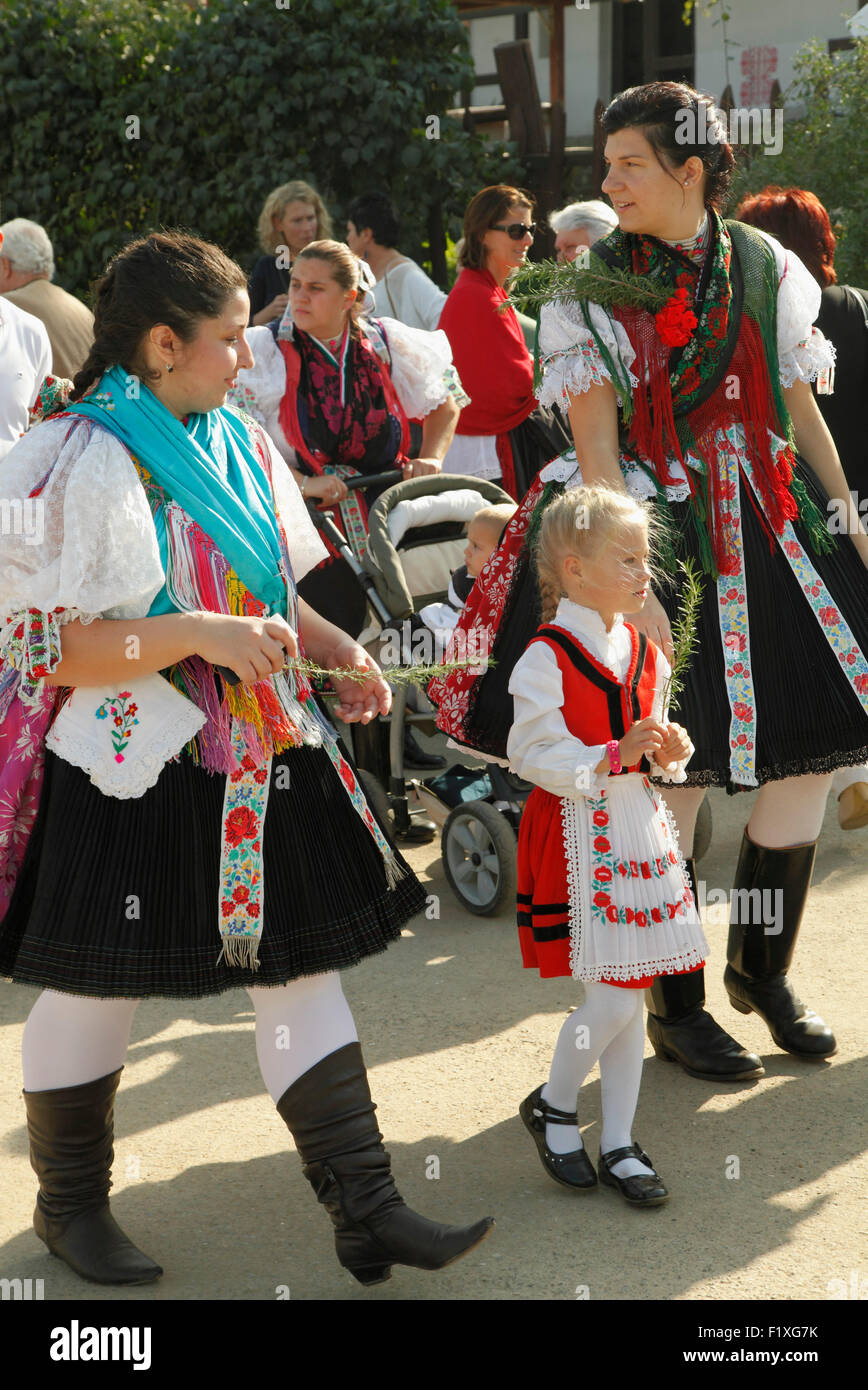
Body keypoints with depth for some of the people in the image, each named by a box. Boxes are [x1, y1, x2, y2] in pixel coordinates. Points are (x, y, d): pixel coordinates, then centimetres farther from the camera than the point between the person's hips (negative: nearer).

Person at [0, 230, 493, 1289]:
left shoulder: (237, 443, 11)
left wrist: (340, 653, 4)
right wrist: (197, 637, -28)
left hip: (256, 761, 7)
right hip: (129, 773, -7)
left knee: (302, 964, 5)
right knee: (98, 987, 6)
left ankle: (364, 1211, 10)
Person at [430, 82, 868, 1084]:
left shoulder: (764, 268, 6)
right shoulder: (588, 293, -4)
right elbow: (598, 450, -11)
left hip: (775, 536, 4)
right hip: (658, 542, -4)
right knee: (674, 776, -2)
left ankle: (761, 968, 27)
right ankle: (675, 1007, 16)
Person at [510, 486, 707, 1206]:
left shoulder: (644, 652, 10)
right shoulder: (548, 657, -14)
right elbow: (533, 754, -17)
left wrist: (669, 750, -2)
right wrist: (616, 756, -23)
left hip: (638, 827, 7)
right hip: (578, 834, -7)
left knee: (632, 991, 9)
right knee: (614, 997, -9)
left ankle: (619, 1143, 18)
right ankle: (553, 1105, 17)